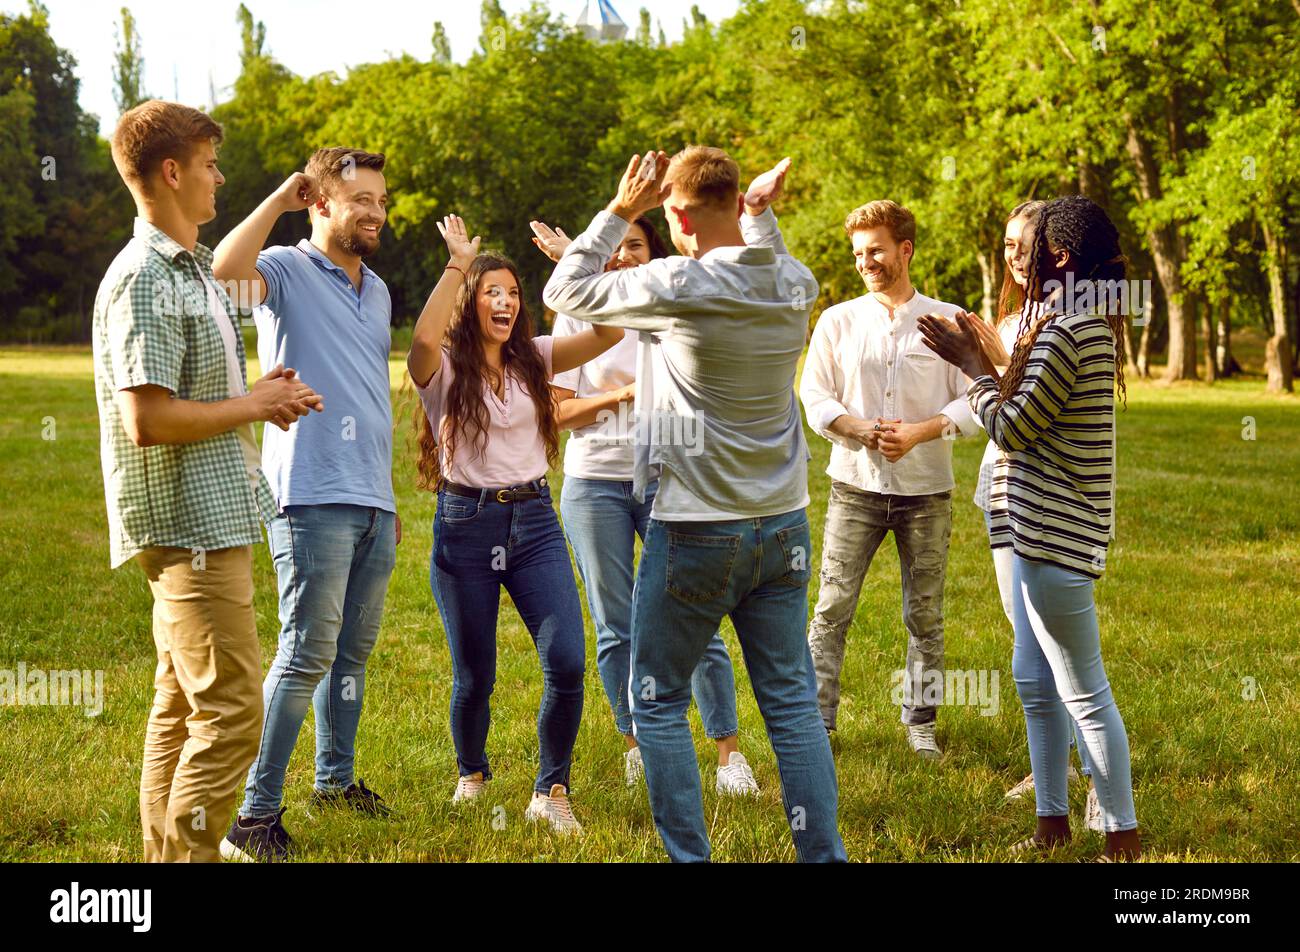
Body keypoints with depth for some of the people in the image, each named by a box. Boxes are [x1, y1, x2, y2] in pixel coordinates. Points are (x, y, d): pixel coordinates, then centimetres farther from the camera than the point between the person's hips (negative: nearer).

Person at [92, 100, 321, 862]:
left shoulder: (192, 269, 15)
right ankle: (190, 857, -6)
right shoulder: (143, 280, -16)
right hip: (190, 523, -10)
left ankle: (167, 857, 22)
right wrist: (253, 407, -14)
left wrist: (258, 393, 7)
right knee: (231, 713, -11)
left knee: (183, 707, 14)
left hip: (214, 518, 10)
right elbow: (146, 420, -23)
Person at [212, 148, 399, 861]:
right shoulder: (287, 271, -5)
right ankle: (255, 814, -5)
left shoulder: (376, 290, 19)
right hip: (313, 499, -8)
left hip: (374, 504, 8)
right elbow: (226, 268, -29)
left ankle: (335, 777, 28)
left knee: (354, 651, 14)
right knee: (306, 655, -10)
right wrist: (280, 198, -16)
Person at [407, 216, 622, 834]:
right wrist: (457, 266, -25)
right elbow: (422, 338, -27)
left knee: (566, 662, -12)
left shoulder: (534, 360, 9)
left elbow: (609, 332, -3)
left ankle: (550, 794, 4)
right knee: (474, 678, 5)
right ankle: (472, 775, 34)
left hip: (534, 521, 3)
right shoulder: (443, 369, -3)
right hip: (465, 524, -3)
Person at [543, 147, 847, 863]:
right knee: (792, 701, 11)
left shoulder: (679, 287, -17)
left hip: (694, 531, -5)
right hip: (782, 528, 5)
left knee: (658, 702, 9)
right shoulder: (796, 287, 0)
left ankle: (689, 856, 8)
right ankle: (823, 852, 10)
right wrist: (763, 213, 16)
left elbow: (565, 292, -4)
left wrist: (621, 210, 2)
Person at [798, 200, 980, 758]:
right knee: (833, 608, -4)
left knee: (925, 615, 5)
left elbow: (972, 401, 1)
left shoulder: (948, 321, 4)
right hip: (856, 486, 0)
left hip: (927, 488, 0)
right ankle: (815, 721, 2)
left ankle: (920, 722, 17)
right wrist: (863, 430, -14)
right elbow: (814, 398, 3)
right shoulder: (838, 321, 7)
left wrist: (919, 432, -14)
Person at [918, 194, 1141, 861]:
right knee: (1034, 681, 18)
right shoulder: (1086, 324, 12)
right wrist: (984, 359, 14)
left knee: (1084, 694, -3)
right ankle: (1053, 821, 28)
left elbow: (1012, 430, -17)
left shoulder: (1065, 332, -19)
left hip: (1052, 534, -11)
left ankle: (1123, 838, 4)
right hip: (1044, 530, 11)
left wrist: (973, 364, -6)